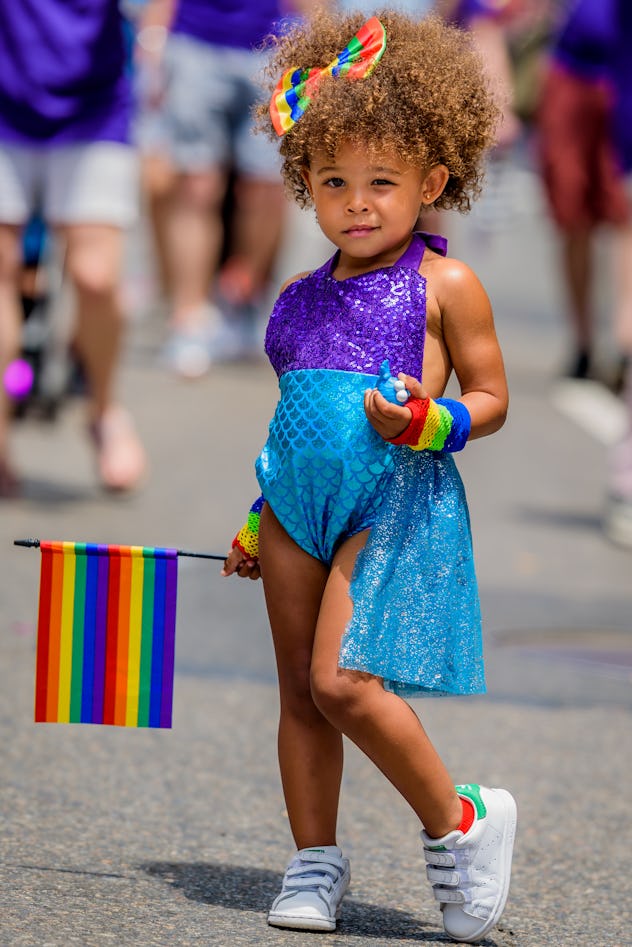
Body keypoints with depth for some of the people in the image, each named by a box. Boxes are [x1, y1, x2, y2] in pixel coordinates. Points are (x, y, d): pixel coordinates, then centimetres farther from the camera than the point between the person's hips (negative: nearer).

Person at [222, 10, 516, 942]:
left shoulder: (444, 286, -3)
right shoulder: (304, 297, 14)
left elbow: (491, 398, -1)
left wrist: (430, 422, -21)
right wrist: (260, 524, 25)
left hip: (394, 503, -6)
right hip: (300, 501, 6)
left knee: (343, 679, -17)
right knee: (299, 690, 8)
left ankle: (457, 821, 0)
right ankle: (315, 864, 18)